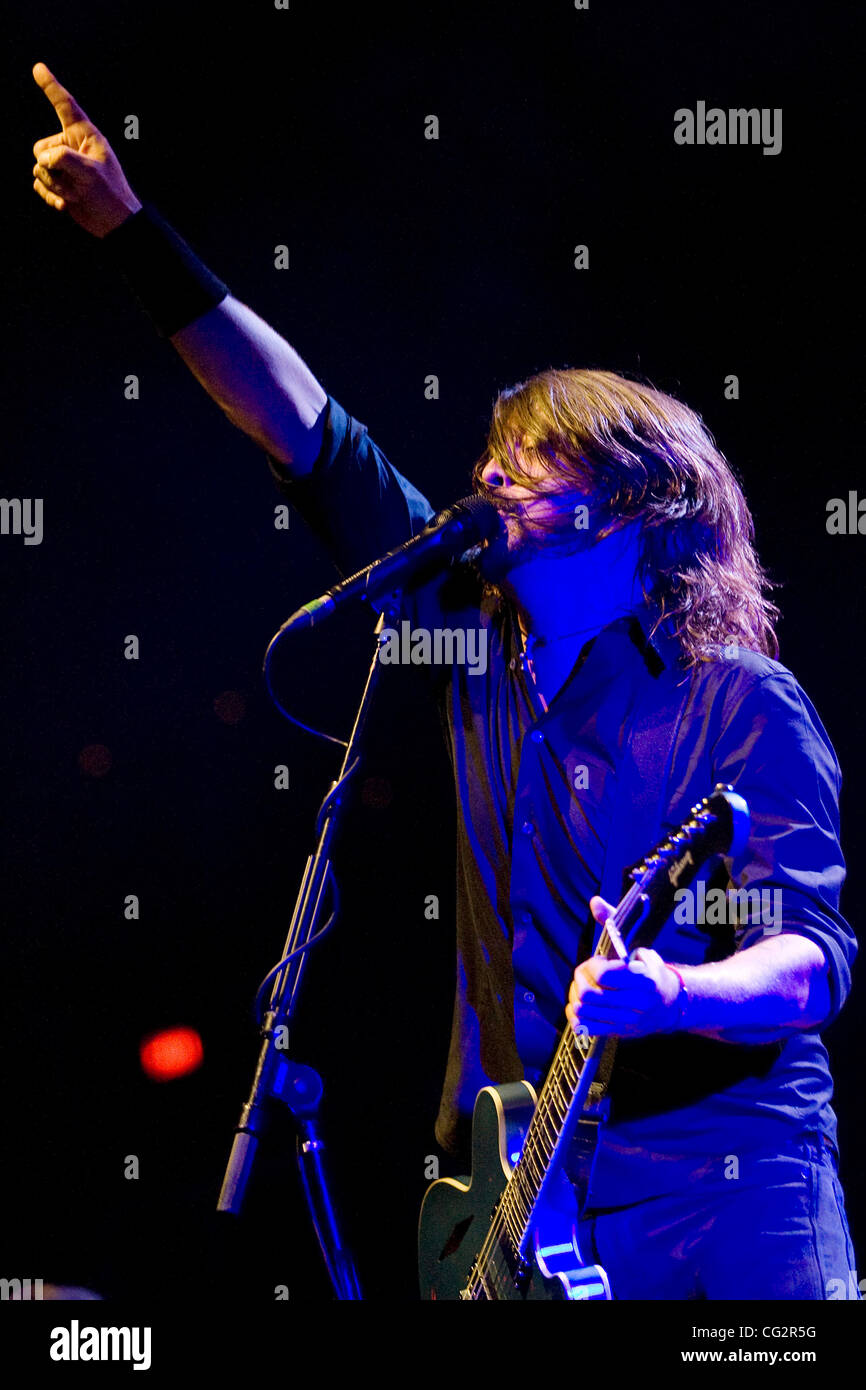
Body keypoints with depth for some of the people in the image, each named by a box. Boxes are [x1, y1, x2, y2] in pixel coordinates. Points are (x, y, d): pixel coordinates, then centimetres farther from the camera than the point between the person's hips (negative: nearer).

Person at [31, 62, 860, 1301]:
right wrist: (133, 234, 11)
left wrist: (669, 995, -34)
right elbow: (309, 433, 12)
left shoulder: (741, 704, -6)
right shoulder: (478, 646, 10)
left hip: (724, 1196, -5)